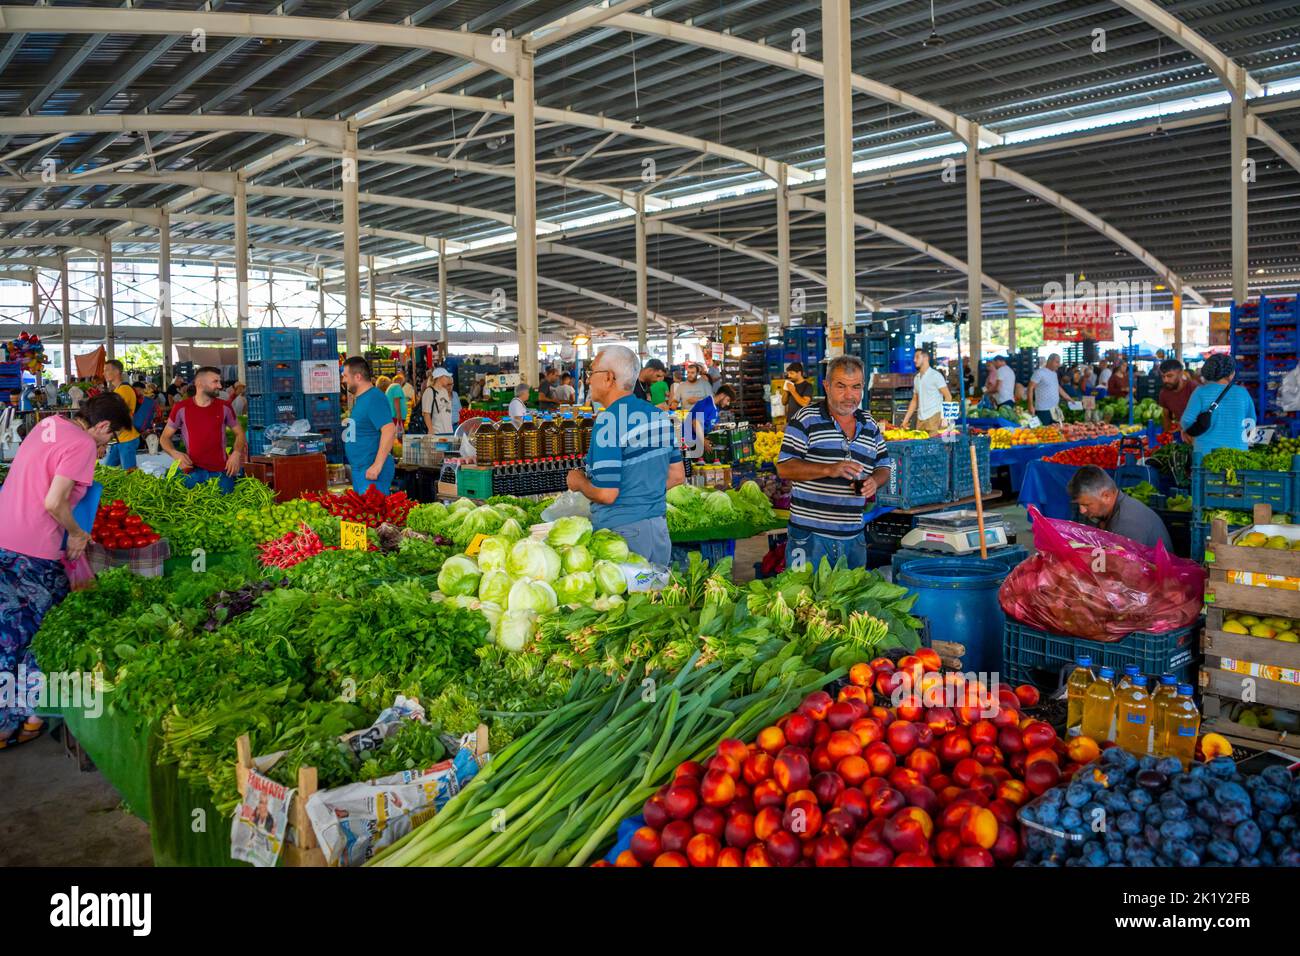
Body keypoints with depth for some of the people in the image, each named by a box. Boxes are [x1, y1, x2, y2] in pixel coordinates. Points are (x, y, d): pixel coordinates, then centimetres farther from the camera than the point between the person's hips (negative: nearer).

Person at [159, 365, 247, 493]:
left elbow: (239, 433, 13)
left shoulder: (225, 407, 2)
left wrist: (236, 453, -6)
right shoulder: (181, 408, -1)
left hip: (222, 471, 1)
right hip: (193, 472, -1)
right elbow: (165, 437, 8)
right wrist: (175, 454, -12)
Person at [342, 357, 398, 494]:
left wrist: (377, 465, -28)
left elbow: (389, 430, -26)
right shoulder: (359, 399, 15)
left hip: (371, 471, -11)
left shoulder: (375, 399, -17)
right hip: (358, 469, 11)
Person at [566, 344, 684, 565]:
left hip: (620, 531, -7)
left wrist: (578, 482, -1)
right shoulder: (660, 414, 6)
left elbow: (606, 494, -19)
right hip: (659, 529, 7)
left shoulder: (608, 422, -17)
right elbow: (677, 475, 13)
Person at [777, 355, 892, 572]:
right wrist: (829, 470, -23)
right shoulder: (805, 419, -6)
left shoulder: (870, 425, 12)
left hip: (854, 536, 5)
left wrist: (874, 481, -6)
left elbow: (884, 467, 18)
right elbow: (784, 468, -11)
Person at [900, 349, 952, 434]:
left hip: (933, 416, -6)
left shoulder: (935, 375, -3)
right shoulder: (916, 378, 16)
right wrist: (906, 419, 14)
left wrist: (945, 417, -16)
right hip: (920, 419, 6)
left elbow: (948, 396, -5)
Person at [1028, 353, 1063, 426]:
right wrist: (1031, 405, -17)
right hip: (1043, 410, -8)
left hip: (1054, 409, 8)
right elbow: (1031, 388, -12)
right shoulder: (1039, 372, -9)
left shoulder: (1054, 373, 16)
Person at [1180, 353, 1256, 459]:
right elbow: (1252, 422, 13)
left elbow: (1187, 420, -10)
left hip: (1206, 450, -1)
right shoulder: (1242, 393, 4)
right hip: (1237, 453, 1)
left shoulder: (1201, 392, -3)